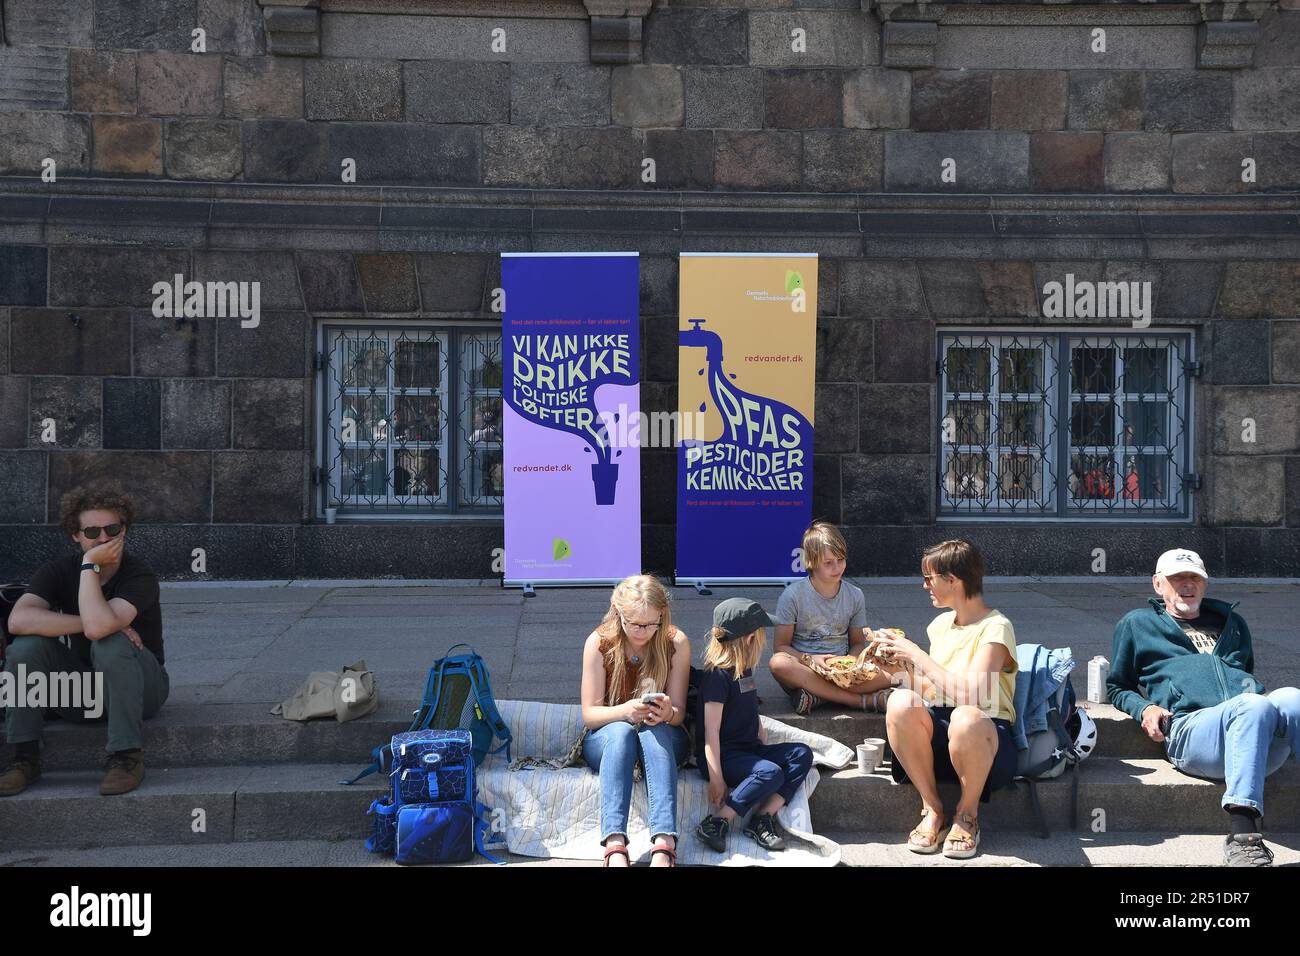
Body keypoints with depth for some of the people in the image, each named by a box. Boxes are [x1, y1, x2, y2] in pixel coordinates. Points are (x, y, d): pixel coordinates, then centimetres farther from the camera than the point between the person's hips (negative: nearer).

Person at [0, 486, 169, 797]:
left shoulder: (139, 576, -20)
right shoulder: (59, 571, -6)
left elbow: (98, 627, -38)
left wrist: (90, 564, -27)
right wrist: (91, 622, -30)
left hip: (140, 687, -4)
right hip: (81, 690, 4)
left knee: (111, 643, -34)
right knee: (27, 645, -20)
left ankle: (127, 756, -23)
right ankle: (25, 757, -11)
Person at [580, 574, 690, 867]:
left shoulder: (676, 643, -8)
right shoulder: (599, 642, -10)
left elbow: (679, 712, -5)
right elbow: (589, 714, -10)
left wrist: (667, 713, -31)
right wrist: (625, 711, -31)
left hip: (663, 738, 1)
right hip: (606, 740, 0)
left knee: (655, 730, -35)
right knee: (620, 731, -36)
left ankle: (664, 846, -50)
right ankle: (614, 846, -50)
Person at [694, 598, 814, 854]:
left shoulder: (744, 670, 15)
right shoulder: (717, 675, -14)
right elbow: (711, 730, -18)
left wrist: (763, 740, 14)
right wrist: (716, 778, -22)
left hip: (748, 749, 9)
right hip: (722, 755, -9)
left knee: (802, 754, -8)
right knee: (770, 773, -32)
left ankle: (762, 817, -16)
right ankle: (716, 823, -24)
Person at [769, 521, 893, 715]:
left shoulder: (854, 596, 4)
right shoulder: (793, 595, -6)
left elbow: (857, 643, 13)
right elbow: (781, 646, -5)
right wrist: (810, 660, -22)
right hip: (804, 669, -2)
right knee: (778, 663, -38)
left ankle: (816, 697, -23)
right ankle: (866, 700, -30)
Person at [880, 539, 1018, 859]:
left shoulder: (996, 628, -10)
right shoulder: (941, 623, 12)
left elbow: (968, 695, -23)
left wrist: (917, 654, -16)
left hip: (988, 735, -5)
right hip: (942, 731, 5)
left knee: (966, 718, -41)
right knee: (901, 702, -27)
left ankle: (968, 813, -10)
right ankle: (932, 809, -12)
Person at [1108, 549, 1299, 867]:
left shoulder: (1231, 622, 36)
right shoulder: (1137, 624, 25)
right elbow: (1117, 687, 27)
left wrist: (1254, 691, 17)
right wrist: (1144, 708, 4)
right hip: (1189, 728, -3)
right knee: (1255, 706, -39)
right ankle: (1242, 836, -51)